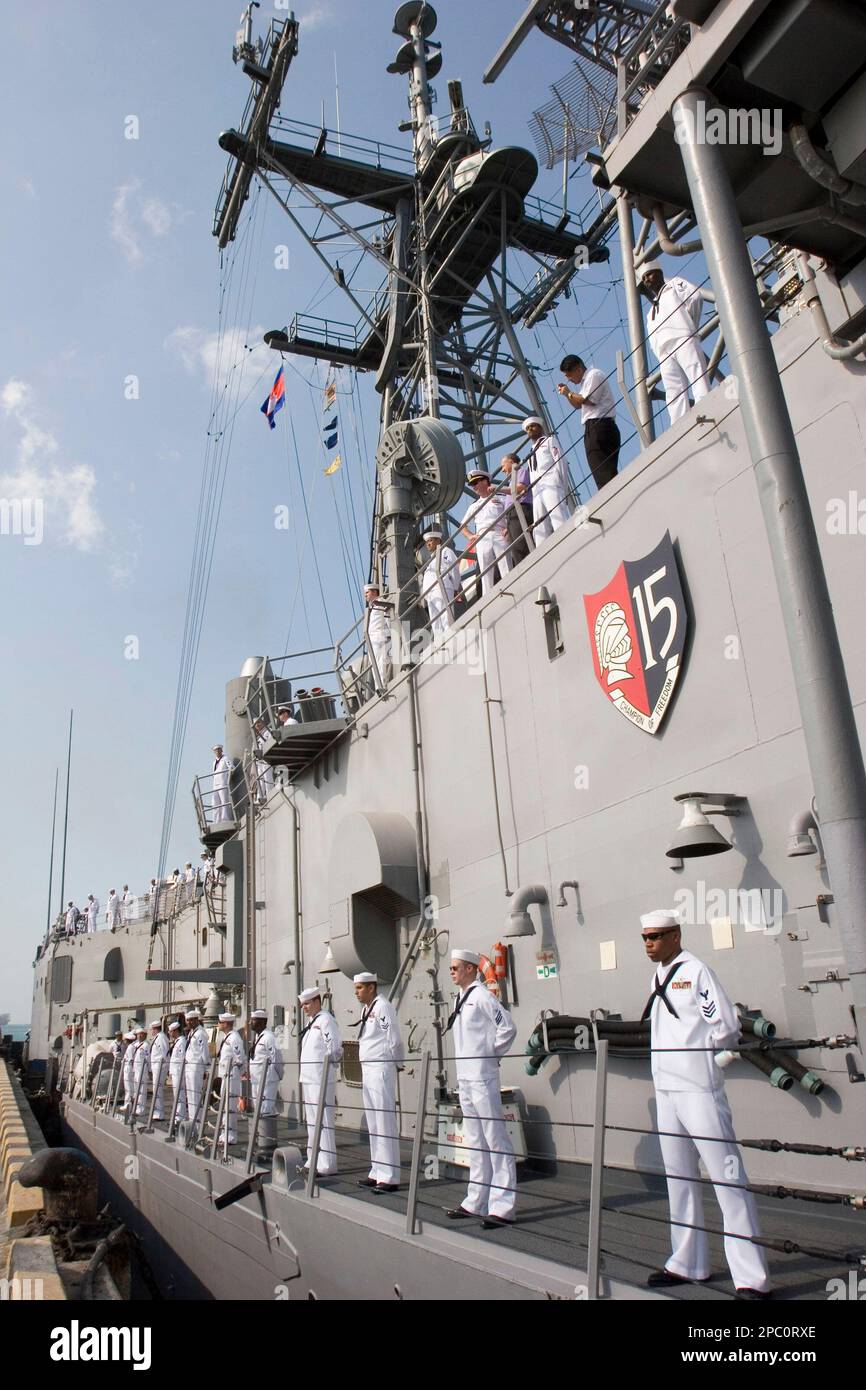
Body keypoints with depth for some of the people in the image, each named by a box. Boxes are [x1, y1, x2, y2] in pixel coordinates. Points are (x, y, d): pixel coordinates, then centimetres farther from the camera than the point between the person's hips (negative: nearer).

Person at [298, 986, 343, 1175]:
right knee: (311, 1122, 16)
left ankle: (326, 1165, -4)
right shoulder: (312, 1022, 17)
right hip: (309, 1078, 10)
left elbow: (335, 1047, -19)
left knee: (323, 1121, -7)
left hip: (321, 1079, -10)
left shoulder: (325, 1019, -11)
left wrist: (326, 1062, -9)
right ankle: (314, 1161, 25)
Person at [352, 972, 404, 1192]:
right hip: (368, 1070, 10)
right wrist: (366, 1060, 10)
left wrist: (389, 1061, -4)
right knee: (373, 1125, 14)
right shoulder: (366, 1009, 14)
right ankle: (377, 1172, 22)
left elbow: (394, 1040, -16)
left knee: (385, 1123, -5)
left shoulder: (383, 1006, -12)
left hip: (381, 1070, -10)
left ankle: (390, 1177, -1)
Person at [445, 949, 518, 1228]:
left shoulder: (481, 996, -12)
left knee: (496, 1142, -3)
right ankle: (475, 1202, 24)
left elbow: (508, 1027, -17)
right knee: (475, 1143, 15)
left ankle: (503, 1208, 1)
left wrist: (491, 1053, -8)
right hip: (464, 1078, 9)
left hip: (482, 1078, -9)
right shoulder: (461, 998, 13)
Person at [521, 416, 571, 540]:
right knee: (540, 533, -8)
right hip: (537, 492, 6)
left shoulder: (550, 440, 17)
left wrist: (564, 489, -9)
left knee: (561, 524, -21)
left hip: (551, 485, -6)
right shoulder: (532, 453, 32)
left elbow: (560, 463, 3)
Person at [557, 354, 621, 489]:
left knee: (603, 474, -18)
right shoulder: (586, 380, 28)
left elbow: (589, 400, -13)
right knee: (607, 474, 3)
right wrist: (567, 393, 17)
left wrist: (570, 393, 0)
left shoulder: (594, 374, -2)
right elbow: (578, 404, 33)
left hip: (598, 426, -10)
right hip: (597, 428, 10)